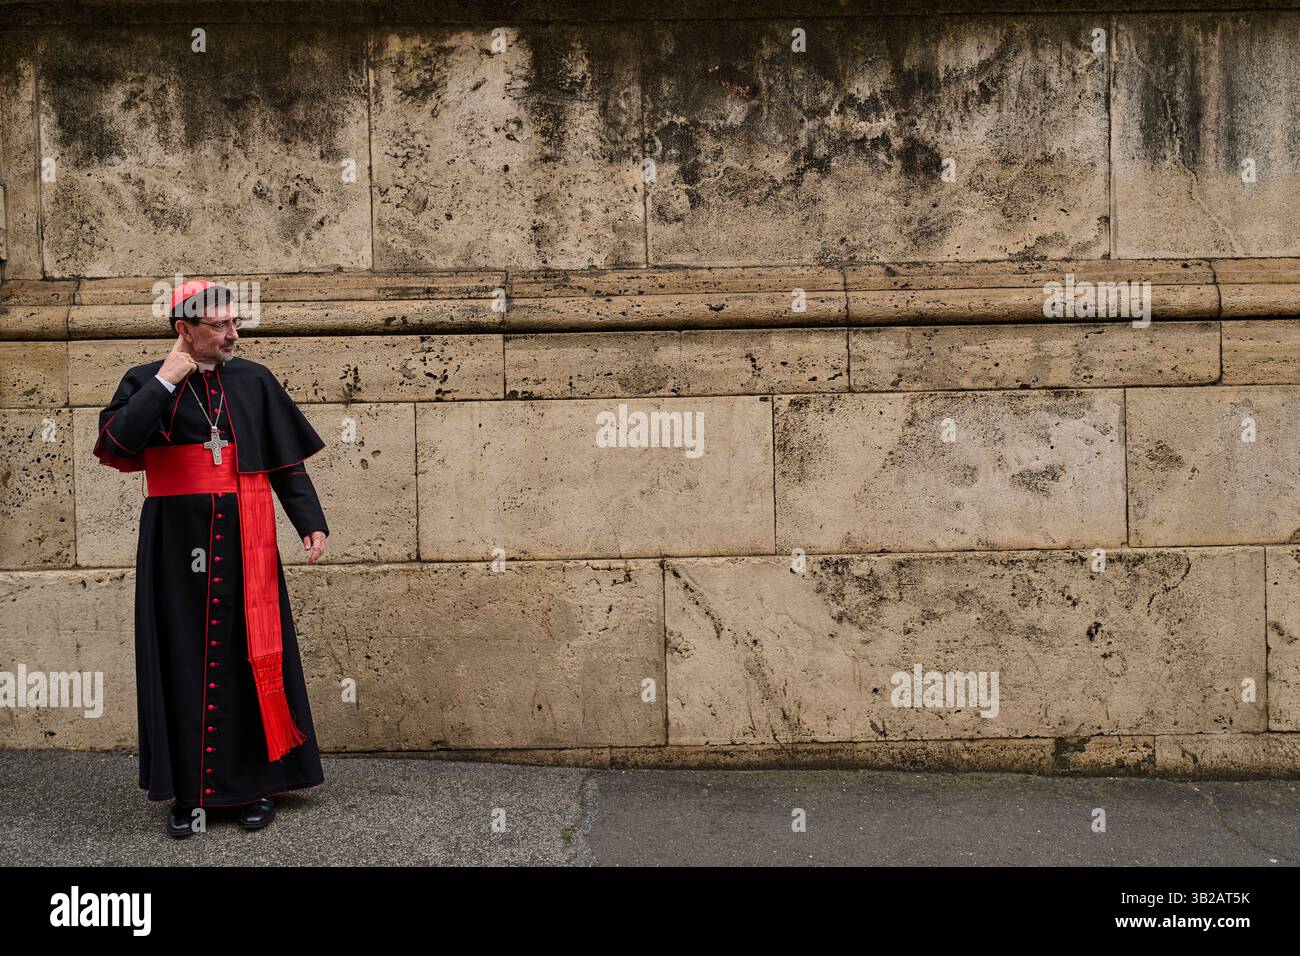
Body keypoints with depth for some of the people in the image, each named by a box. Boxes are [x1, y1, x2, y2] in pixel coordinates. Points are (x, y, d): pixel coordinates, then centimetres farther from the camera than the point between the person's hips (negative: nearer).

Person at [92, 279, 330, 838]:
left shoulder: (254, 382, 5)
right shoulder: (146, 383, 3)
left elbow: (287, 462, 6)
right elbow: (116, 443, -15)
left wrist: (311, 522, -5)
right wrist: (165, 382, -13)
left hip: (244, 546, 1)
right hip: (177, 546, -1)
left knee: (250, 657, 4)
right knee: (183, 661, 3)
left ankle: (256, 782, 15)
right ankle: (187, 791, 14)